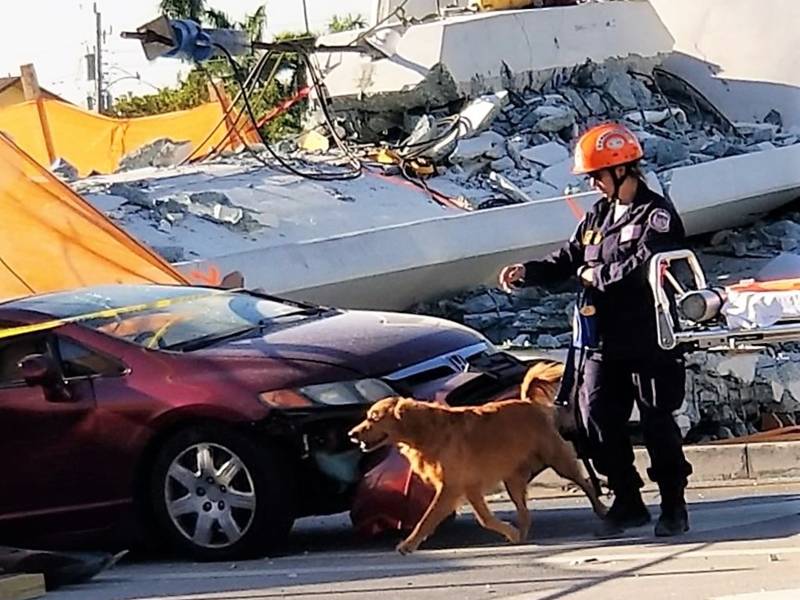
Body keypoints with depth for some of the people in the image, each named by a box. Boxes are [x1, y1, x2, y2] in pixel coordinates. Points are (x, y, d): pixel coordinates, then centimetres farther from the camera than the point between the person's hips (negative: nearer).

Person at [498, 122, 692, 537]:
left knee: (657, 424, -1)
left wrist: (599, 276, -13)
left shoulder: (656, 214, -9)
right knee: (599, 422, 4)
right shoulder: (598, 215, 15)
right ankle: (627, 502, 16)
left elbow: (646, 266, -24)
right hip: (603, 343, 7)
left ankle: (674, 505, 10)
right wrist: (527, 273, -1)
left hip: (648, 343, -7)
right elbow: (569, 260, 15)